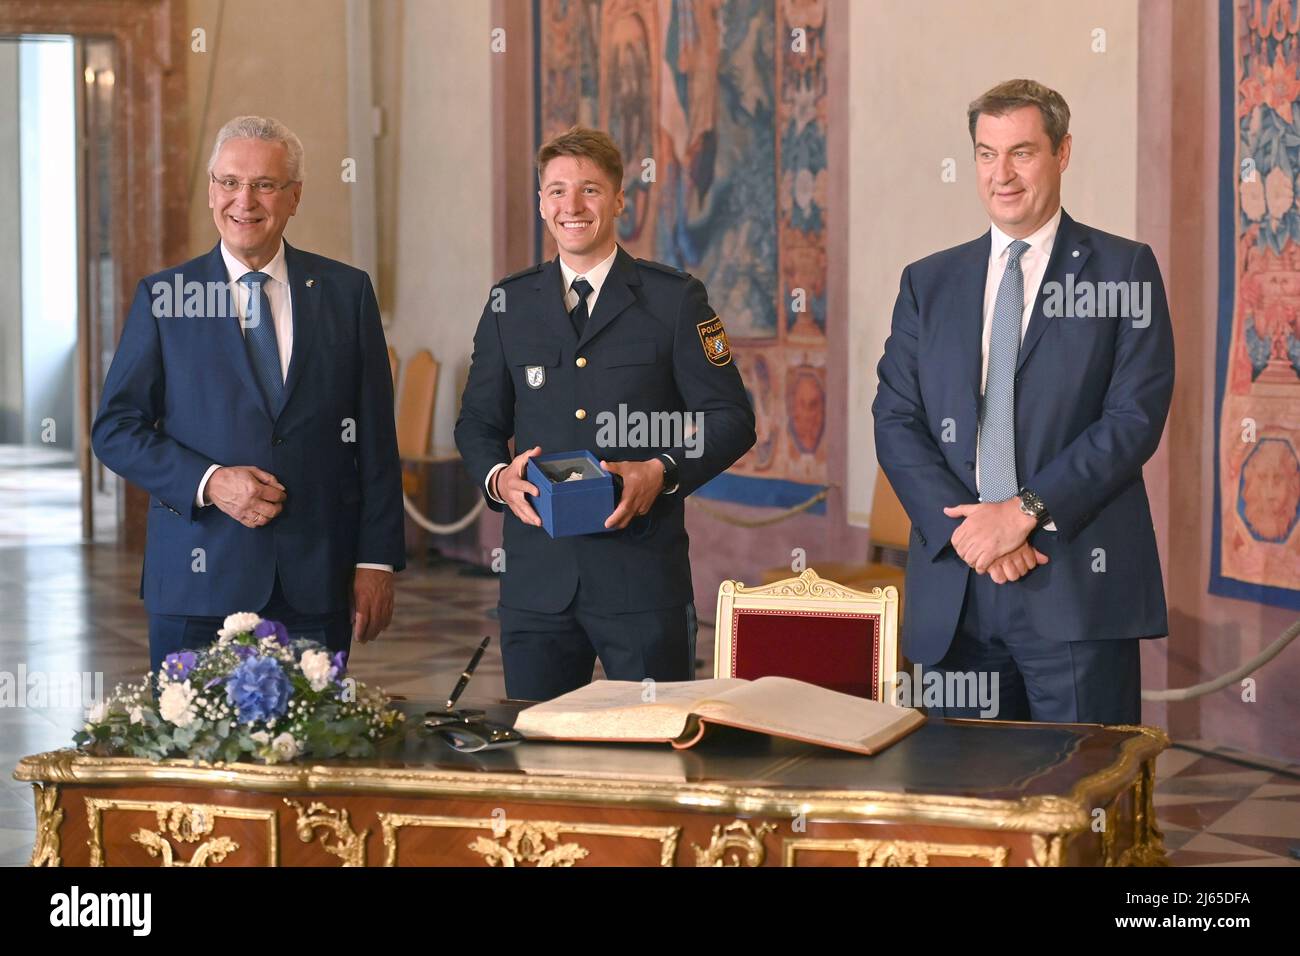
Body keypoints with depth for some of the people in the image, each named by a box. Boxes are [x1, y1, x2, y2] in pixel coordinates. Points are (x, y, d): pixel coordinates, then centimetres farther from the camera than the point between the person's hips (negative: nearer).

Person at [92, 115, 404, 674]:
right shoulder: (163, 297, 4)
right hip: (199, 583, -1)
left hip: (316, 585, 1)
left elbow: (375, 438, 6)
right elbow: (115, 428, 2)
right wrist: (208, 482, -13)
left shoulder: (347, 292, 7)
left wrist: (377, 560, 1)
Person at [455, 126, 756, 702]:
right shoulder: (510, 304, 12)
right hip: (537, 572, 3)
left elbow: (731, 418, 1)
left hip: (642, 573, -2)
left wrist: (662, 472, -15)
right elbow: (478, 421, 16)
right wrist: (497, 476, -5)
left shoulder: (675, 300, 3)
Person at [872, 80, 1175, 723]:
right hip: (955, 592, 3)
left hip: (1076, 588, -3)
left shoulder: (1123, 271, 4)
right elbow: (894, 422, 7)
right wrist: (964, 528, -9)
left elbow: (1135, 418, -5)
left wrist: (1026, 510, -14)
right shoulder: (927, 283, 14)